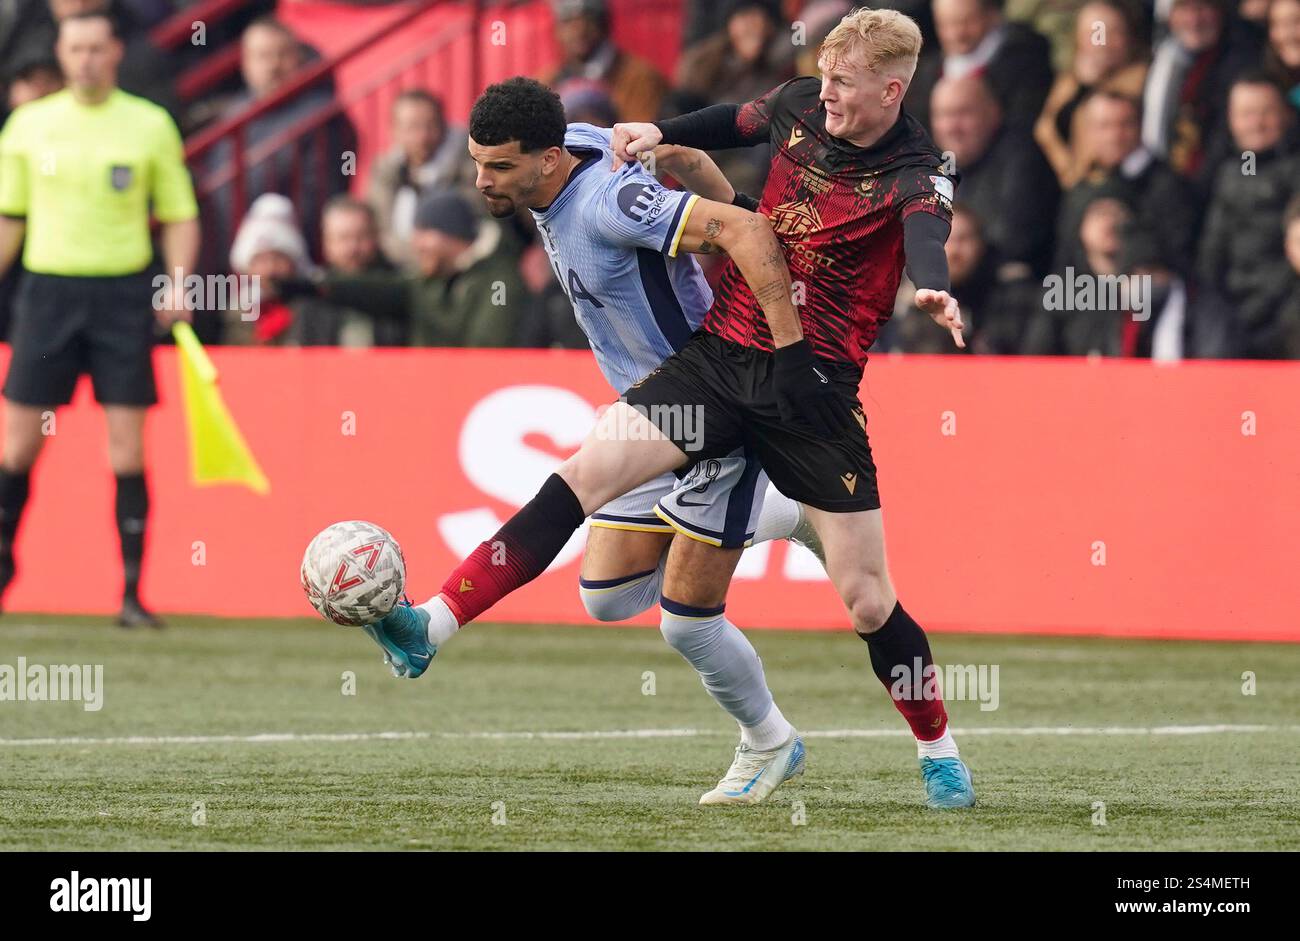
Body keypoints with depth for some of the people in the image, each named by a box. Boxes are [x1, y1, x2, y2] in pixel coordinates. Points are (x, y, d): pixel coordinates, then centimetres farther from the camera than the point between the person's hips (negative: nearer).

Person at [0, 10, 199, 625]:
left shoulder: (150, 125, 3)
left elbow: (179, 216, 7)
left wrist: (178, 284, -8)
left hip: (124, 293, -1)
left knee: (127, 449, -5)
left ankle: (132, 592, -2)